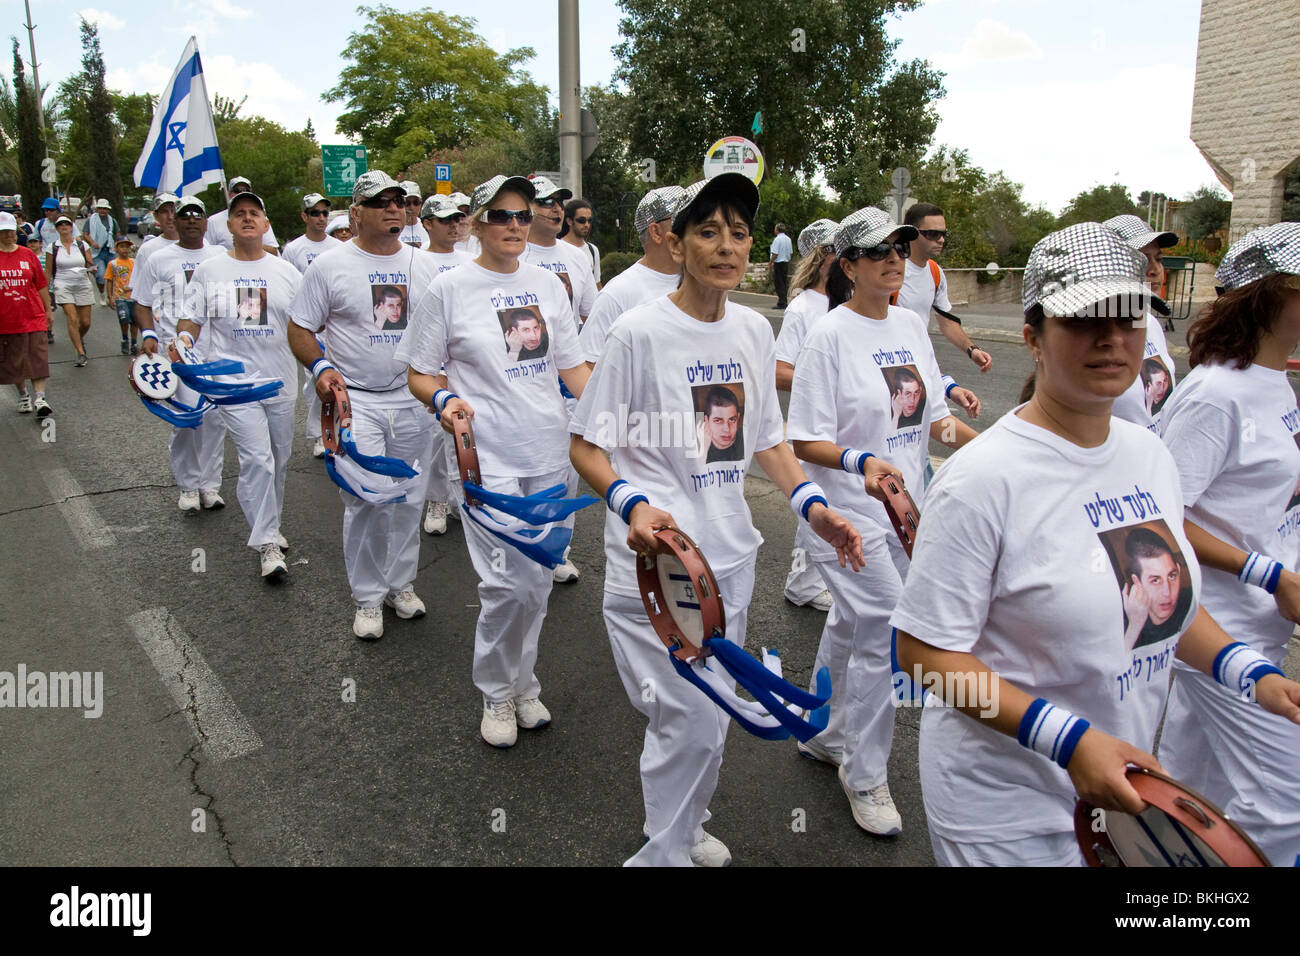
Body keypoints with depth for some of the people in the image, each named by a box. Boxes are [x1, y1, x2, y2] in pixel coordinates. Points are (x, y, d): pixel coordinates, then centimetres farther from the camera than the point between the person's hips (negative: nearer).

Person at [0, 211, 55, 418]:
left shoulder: (28, 255, 5)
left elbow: (42, 285, 9)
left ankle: (39, 398, -8)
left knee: (38, 358, -8)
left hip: (33, 317, 0)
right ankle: (23, 395, 26)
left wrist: (48, 310, 9)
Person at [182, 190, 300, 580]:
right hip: (234, 380, -2)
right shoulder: (209, 270, 5)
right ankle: (266, 543, -4)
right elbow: (192, 318, 12)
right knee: (257, 458, -12)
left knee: (279, 457, 13)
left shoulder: (286, 271, 7)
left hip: (280, 380, 3)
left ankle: (269, 524, 34)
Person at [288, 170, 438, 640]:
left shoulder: (422, 263, 9)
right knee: (365, 501, -6)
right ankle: (367, 597, 11)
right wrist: (320, 366, -18)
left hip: (414, 398, 4)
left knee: (409, 499, 11)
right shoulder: (330, 265, -2)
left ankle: (400, 583, 28)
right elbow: (299, 329, 1)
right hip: (356, 402, -4)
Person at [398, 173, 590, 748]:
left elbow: (572, 366, 13)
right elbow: (419, 373, 2)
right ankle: (497, 694, 18)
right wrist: (443, 399, -19)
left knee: (537, 581, 11)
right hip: (489, 457, -4)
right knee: (506, 584, -8)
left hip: (552, 453, 4)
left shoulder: (547, 285, 9)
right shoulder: (450, 288, -2)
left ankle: (521, 683, 32)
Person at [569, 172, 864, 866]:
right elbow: (585, 444, -9)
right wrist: (633, 504, -27)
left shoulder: (754, 330, 5)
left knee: (710, 711, 19)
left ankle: (685, 826, 44)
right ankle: (664, 852, 21)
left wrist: (812, 504, -1)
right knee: (692, 716, -6)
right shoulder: (639, 332, -12)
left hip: (731, 552, 6)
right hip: (657, 554, -6)